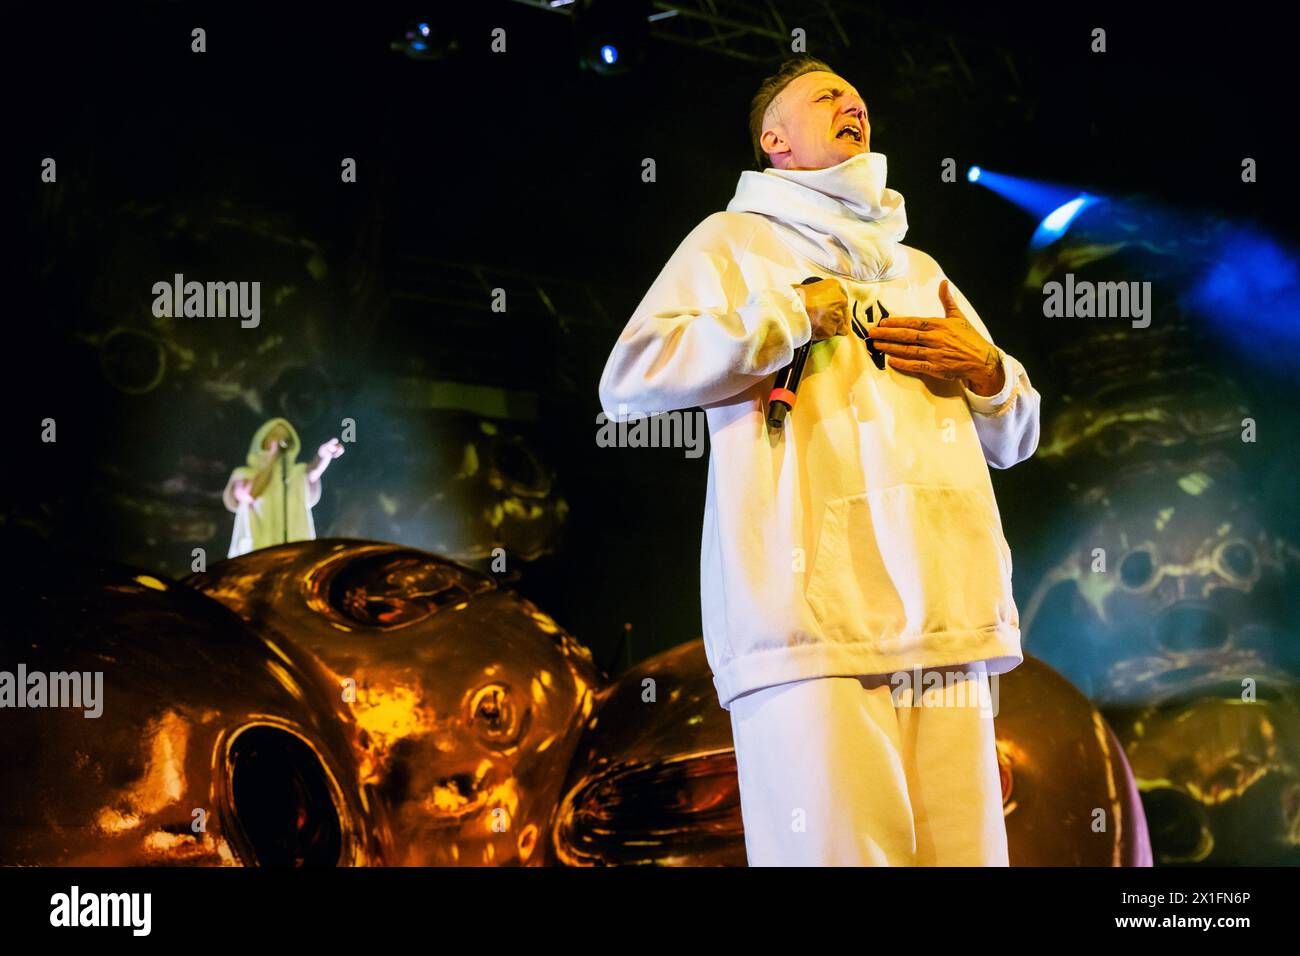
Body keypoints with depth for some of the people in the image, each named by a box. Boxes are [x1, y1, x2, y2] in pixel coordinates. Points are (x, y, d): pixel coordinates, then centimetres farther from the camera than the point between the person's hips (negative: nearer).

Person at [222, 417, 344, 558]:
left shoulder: (297, 473, 15)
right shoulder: (244, 474, 14)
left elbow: (314, 472, -8)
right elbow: (247, 495, -8)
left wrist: (324, 454, -33)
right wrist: (271, 459, 0)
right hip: (255, 554, -1)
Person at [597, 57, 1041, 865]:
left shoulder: (918, 269, 30)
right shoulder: (735, 239, 13)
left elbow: (1015, 437, 30)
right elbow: (628, 380, -3)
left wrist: (986, 369, 7)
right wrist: (794, 313, -2)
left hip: (948, 632, 5)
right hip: (815, 626, -5)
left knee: (963, 854, -2)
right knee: (841, 854, -14)